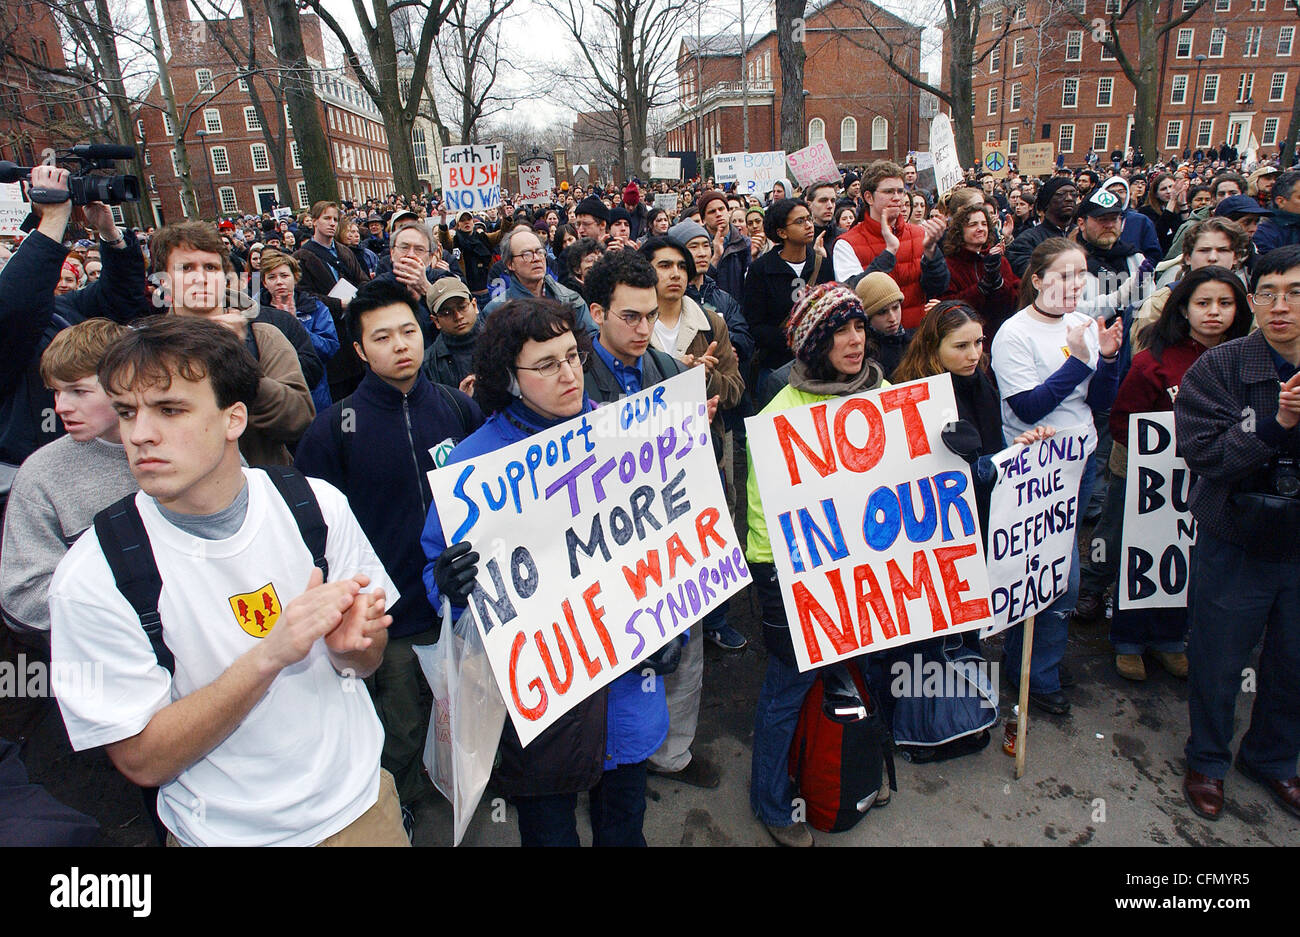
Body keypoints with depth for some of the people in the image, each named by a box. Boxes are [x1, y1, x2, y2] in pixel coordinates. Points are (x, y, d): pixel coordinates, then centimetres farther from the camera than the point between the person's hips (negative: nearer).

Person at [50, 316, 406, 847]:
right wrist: (269, 655, -30)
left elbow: (366, 663, -1)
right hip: (228, 831, -1)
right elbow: (141, 761, -17)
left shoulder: (318, 506, -13)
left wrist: (348, 642, -24)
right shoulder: (90, 578, -18)